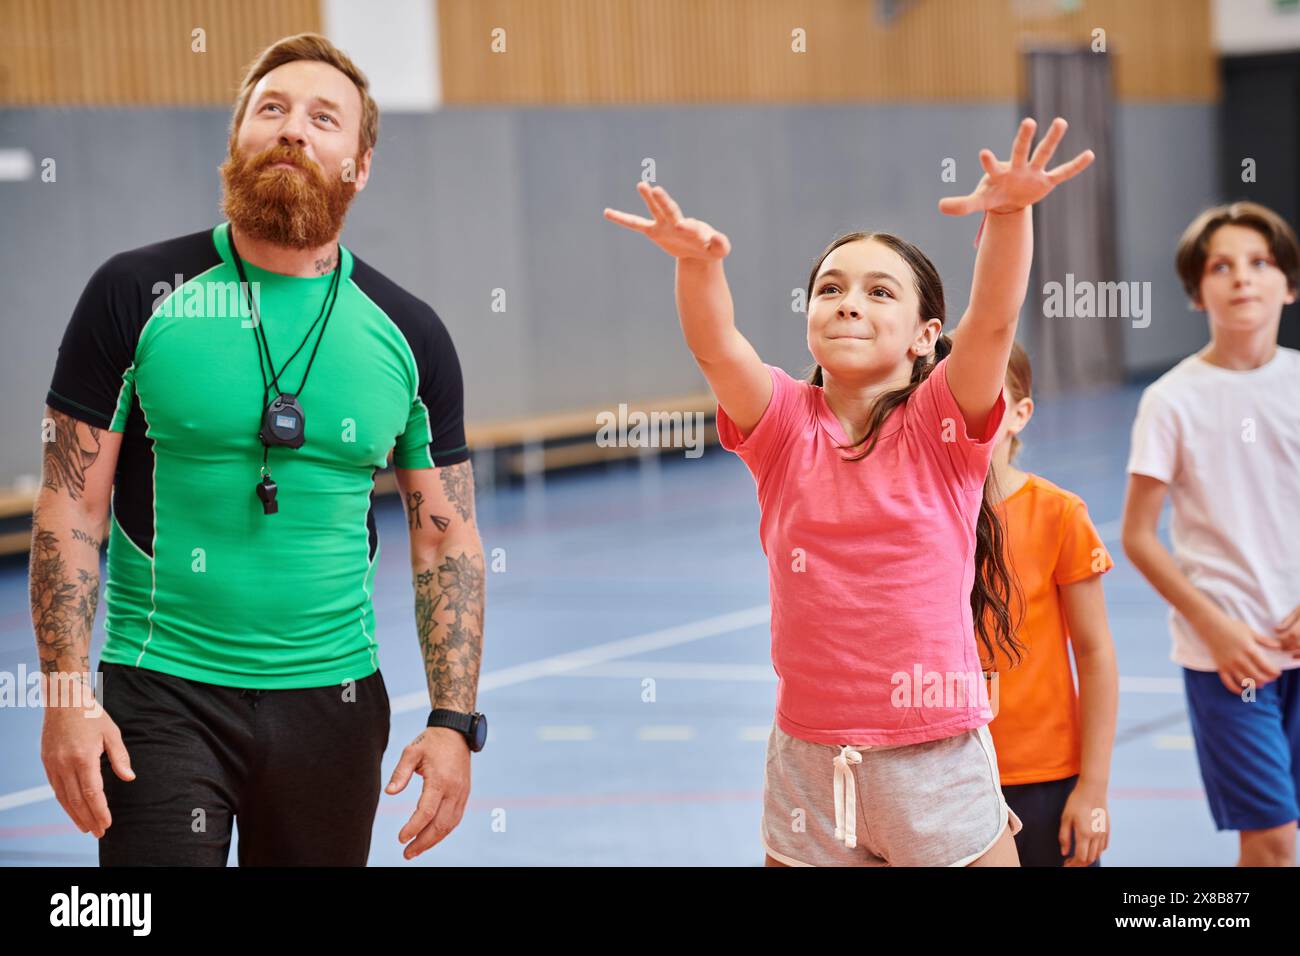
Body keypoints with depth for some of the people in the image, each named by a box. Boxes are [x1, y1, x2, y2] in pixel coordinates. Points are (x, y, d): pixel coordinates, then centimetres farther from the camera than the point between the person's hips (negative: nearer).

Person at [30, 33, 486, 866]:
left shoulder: (409, 335, 4)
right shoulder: (137, 294, -3)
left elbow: (447, 537, 7)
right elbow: (73, 505, -3)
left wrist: (454, 721, -1)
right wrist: (67, 695, -10)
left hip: (335, 698, 3)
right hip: (161, 695, -2)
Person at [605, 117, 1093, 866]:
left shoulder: (941, 424, -4)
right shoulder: (784, 424, 1)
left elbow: (994, 320, -20)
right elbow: (715, 347, -17)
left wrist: (1010, 215, -38)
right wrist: (698, 263, -38)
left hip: (936, 756, -2)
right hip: (809, 760, 2)